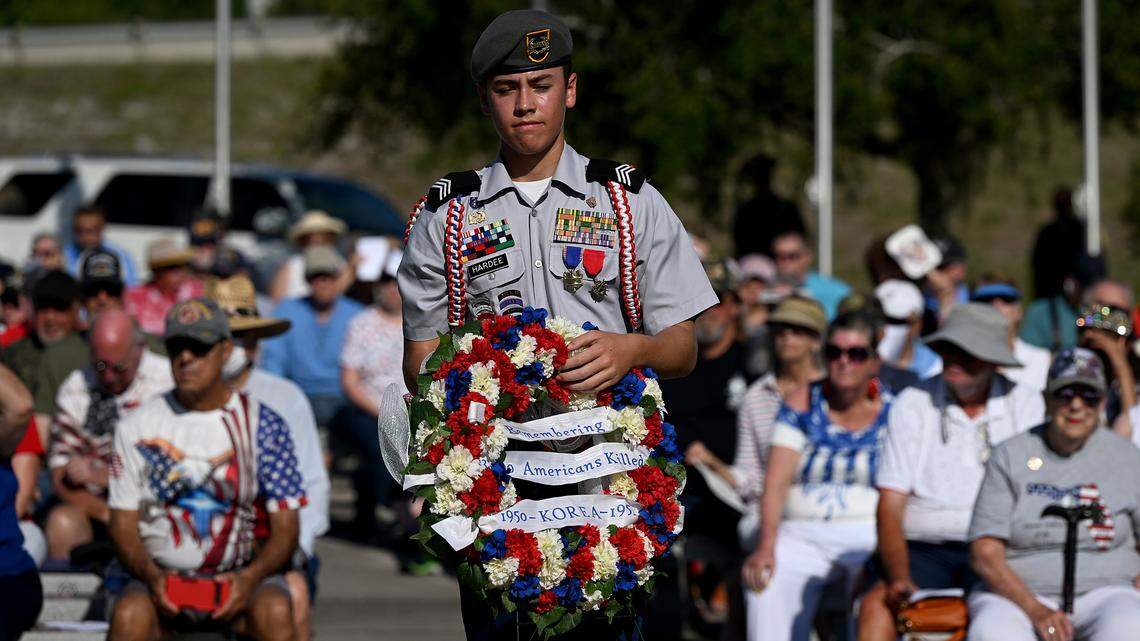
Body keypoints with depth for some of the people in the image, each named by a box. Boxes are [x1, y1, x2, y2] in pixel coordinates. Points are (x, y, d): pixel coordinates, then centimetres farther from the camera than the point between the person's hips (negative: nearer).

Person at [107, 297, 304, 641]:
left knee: (274, 611, -33)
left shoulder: (262, 423, 4)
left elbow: (285, 526, 2)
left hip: (242, 574, 0)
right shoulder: (139, 425, 7)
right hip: (162, 572, 0)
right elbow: (124, 523, 5)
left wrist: (249, 577, -18)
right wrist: (152, 576, -16)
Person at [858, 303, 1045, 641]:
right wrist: (899, 578, -18)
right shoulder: (912, 405, 6)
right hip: (922, 548, 0)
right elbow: (890, 507, 0)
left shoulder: (1028, 406, 7)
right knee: (876, 604, -30)